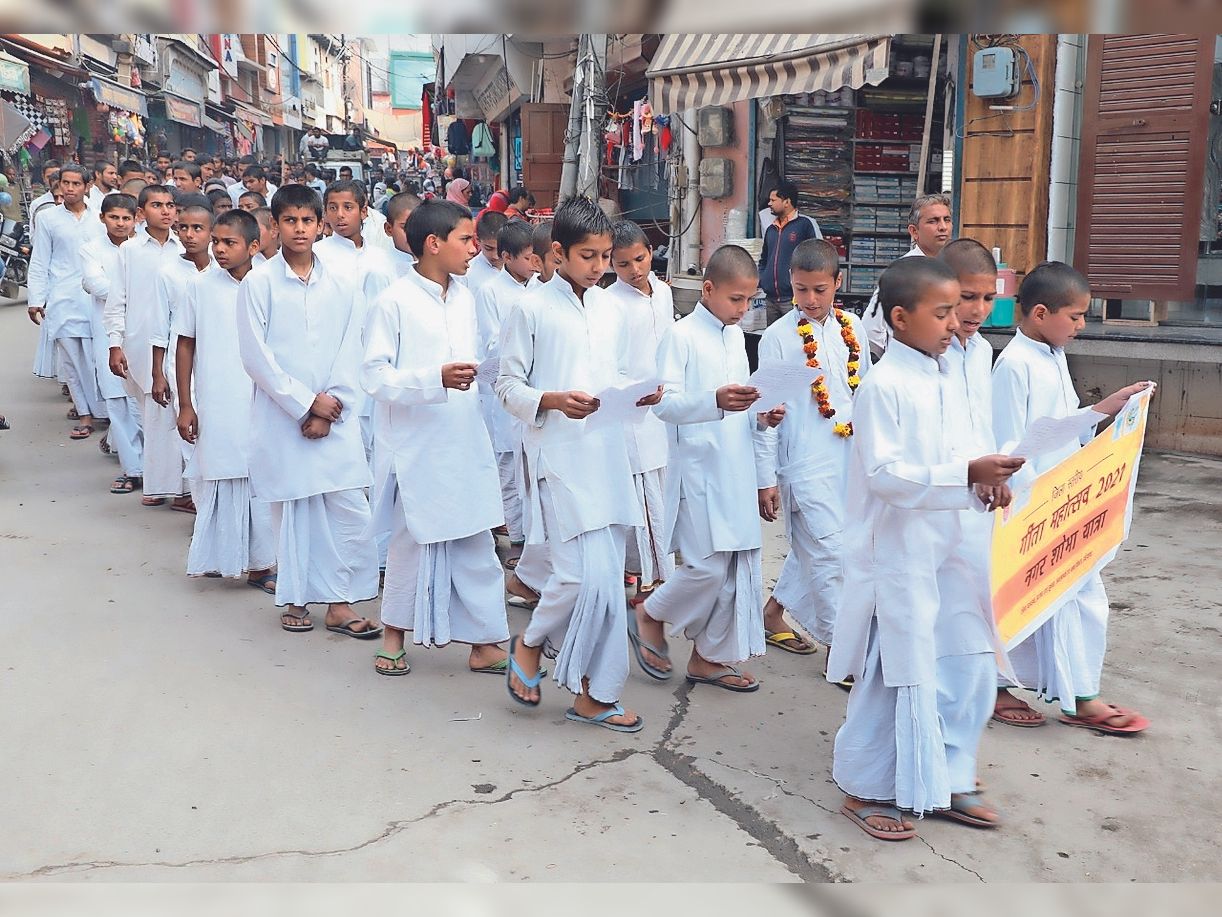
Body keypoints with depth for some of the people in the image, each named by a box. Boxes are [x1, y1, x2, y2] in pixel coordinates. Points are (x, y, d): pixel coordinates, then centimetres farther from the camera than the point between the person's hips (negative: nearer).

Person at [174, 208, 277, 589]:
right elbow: (185, 345, 3)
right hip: (214, 406, -1)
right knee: (218, 479, 5)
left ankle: (257, 563, 16)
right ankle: (217, 556, 19)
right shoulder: (199, 286, -1)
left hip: (260, 404, 1)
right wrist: (185, 405, 0)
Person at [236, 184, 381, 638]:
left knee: (350, 508, -2)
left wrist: (329, 408, -6)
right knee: (290, 507, 5)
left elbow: (351, 354, 4)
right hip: (281, 416, -2)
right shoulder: (258, 282, -1)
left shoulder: (340, 284, 6)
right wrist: (305, 403, -10)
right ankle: (295, 599, 20)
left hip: (335, 417, 2)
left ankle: (340, 603, 8)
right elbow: (255, 355, -6)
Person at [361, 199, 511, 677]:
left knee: (476, 542, 7)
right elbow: (375, 376, -15)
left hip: (465, 444, 6)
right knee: (413, 539, 7)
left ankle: (485, 642, 16)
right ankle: (394, 633, 27)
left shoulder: (464, 298, 9)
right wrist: (436, 378, -25)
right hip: (416, 445, -5)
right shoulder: (393, 302, -10)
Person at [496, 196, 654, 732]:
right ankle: (530, 643, 18)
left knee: (605, 578, 8)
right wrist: (552, 401, -20)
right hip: (560, 456, -6)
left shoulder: (608, 309, 13)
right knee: (586, 575, -12)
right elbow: (507, 387, -3)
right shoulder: (532, 309, -4)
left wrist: (639, 395, 0)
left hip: (608, 455, 6)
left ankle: (592, 693, 19)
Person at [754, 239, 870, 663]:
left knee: (811, 547, 14)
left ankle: (773, 613, 33)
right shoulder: (778, 337, -7)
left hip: (850, 457, 5)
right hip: (806, 462, -5)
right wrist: (765, 477, -7)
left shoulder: (852, 328, 7)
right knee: (831, 552, -4)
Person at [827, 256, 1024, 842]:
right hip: (895, 557, -9)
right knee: (894, 675, 1)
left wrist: (981, 481, -3)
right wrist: (966, 476, -27)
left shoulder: (937, 379, 9)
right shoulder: (884, 385, -17)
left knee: (963, 667, 15)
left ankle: (919, 779, 32)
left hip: (939, 552, 9)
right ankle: (864, 790, 18)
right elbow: (884, 473, -23)